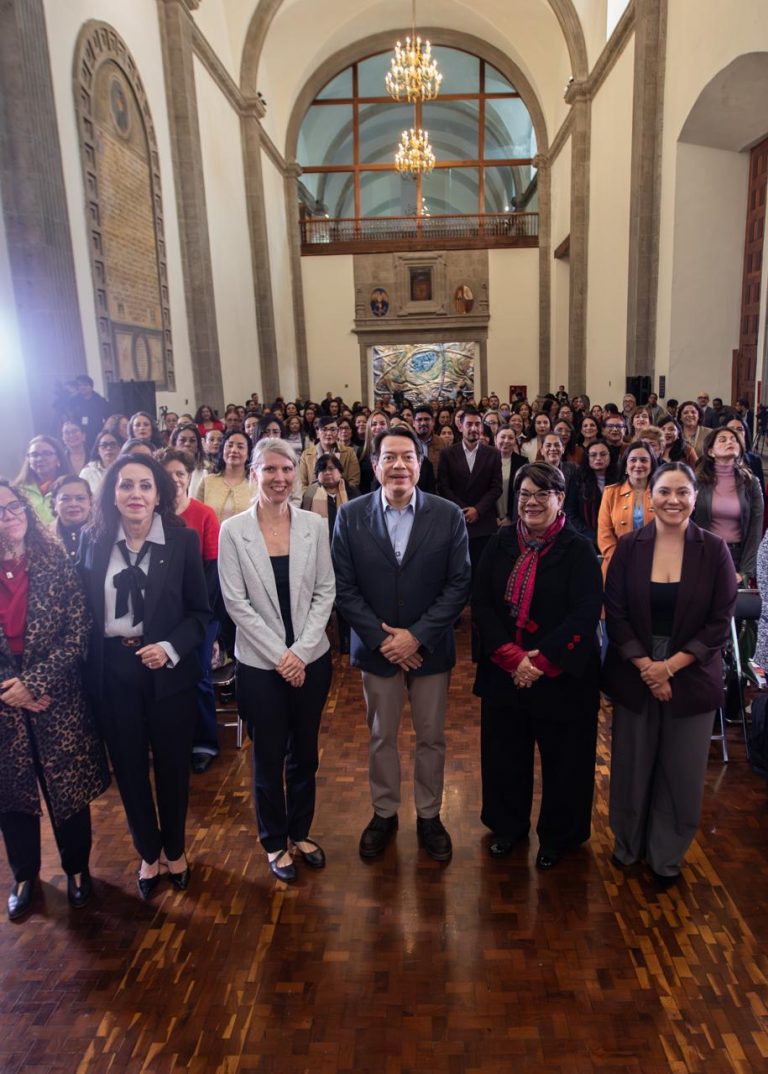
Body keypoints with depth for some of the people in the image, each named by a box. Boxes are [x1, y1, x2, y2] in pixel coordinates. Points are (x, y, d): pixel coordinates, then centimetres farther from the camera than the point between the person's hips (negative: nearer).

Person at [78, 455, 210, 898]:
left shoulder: (183, 539, -9)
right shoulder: (94, 540, -3)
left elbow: (201, 611, -5)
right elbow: (82, 610, 1)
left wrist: (171, 648, -19)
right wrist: (89, 666, -6)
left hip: (169, 671, -1)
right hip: (112, 672, 2)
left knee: (172, 765, 15)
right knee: (129, 767, 15)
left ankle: (174, 849, 41)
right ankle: (149, 853, 40)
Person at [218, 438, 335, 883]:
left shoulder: (314, 524, -3)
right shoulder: (234, 530, -9)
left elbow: (325, 591, -1)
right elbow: (236, 602, -9)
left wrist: (301, 651, -10)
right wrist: (279, 656, -13)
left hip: (311, 659, 2)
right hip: (260, 664, -2)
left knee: (305, 752, 17)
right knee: (269, 757, 12)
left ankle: (301, 832, 39)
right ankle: (275, 842, 34)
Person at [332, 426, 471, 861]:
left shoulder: (448, 515, -8)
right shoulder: (350, 515, -6)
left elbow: (459, 584, -8)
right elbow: (344, 587, -6)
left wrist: (417, 636, -15)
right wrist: (382, 638, -13)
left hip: (430, 648, 0)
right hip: (376, 647, 0)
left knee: (432, 738, 14)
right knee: (382, 737, 16)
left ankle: (429, 816, 36)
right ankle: (384, 813, 37)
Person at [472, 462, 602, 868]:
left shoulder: (578, 549, -8)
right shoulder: (500, 543, 2)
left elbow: (585, 614, -15)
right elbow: (481, 602, -3)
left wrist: (540, 661, -19)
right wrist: (510, 656, -14)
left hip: (561, 675, -3)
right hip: (503, 672, 3)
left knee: (562, 758, 13)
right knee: (504, 753, 16)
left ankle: (558, 835, 37)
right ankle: (507, 825, 40)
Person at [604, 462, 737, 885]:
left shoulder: (714, 550, -5)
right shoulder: (629, 547, -4)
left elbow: (720, 623, -6)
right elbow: (614, 614, -4)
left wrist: (670, 666, -14)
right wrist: (644, 665, -14)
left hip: (691, 679, 0)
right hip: (634, 675, 0)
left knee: (681, 773, 10)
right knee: (631, 766, 12)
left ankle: (667, 855, 34)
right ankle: (627, 844, 36)